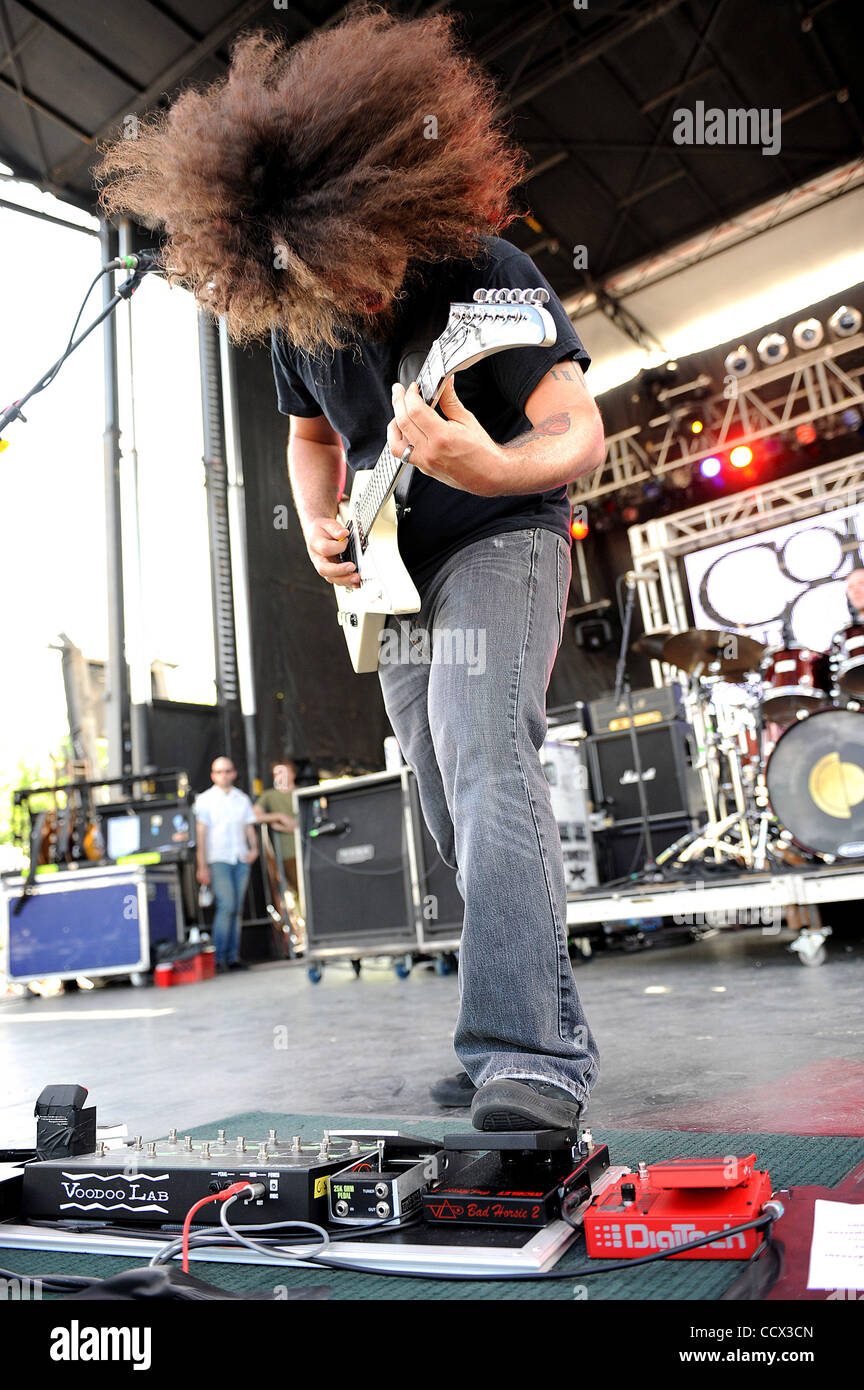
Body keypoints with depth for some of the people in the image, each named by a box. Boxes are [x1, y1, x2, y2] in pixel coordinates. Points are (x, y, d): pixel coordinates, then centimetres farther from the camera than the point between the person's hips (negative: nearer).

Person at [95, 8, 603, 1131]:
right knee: (459, 821, 5)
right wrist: (320, 524, -2)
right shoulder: (293, 320, 1)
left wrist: (493, 468, -38)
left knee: (486, 762, -29)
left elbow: (580, 434, -17)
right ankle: (523, 1036, 19)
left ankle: (532, 1059, -26)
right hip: (393, 573, 6)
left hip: (500, 541, -5)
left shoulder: (488, 275, -16)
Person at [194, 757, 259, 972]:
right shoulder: (205, 799, 3)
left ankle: (233, 957, 9)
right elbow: (201, 833, -1)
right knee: (226, 906, -14)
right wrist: (202, 866, -7)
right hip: (218, 859, -4)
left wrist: (254, 848, -1)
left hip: (241, 859, 4)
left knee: (236, 909, 4)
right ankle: (218, 958, -6)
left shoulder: (242, 799, 14)